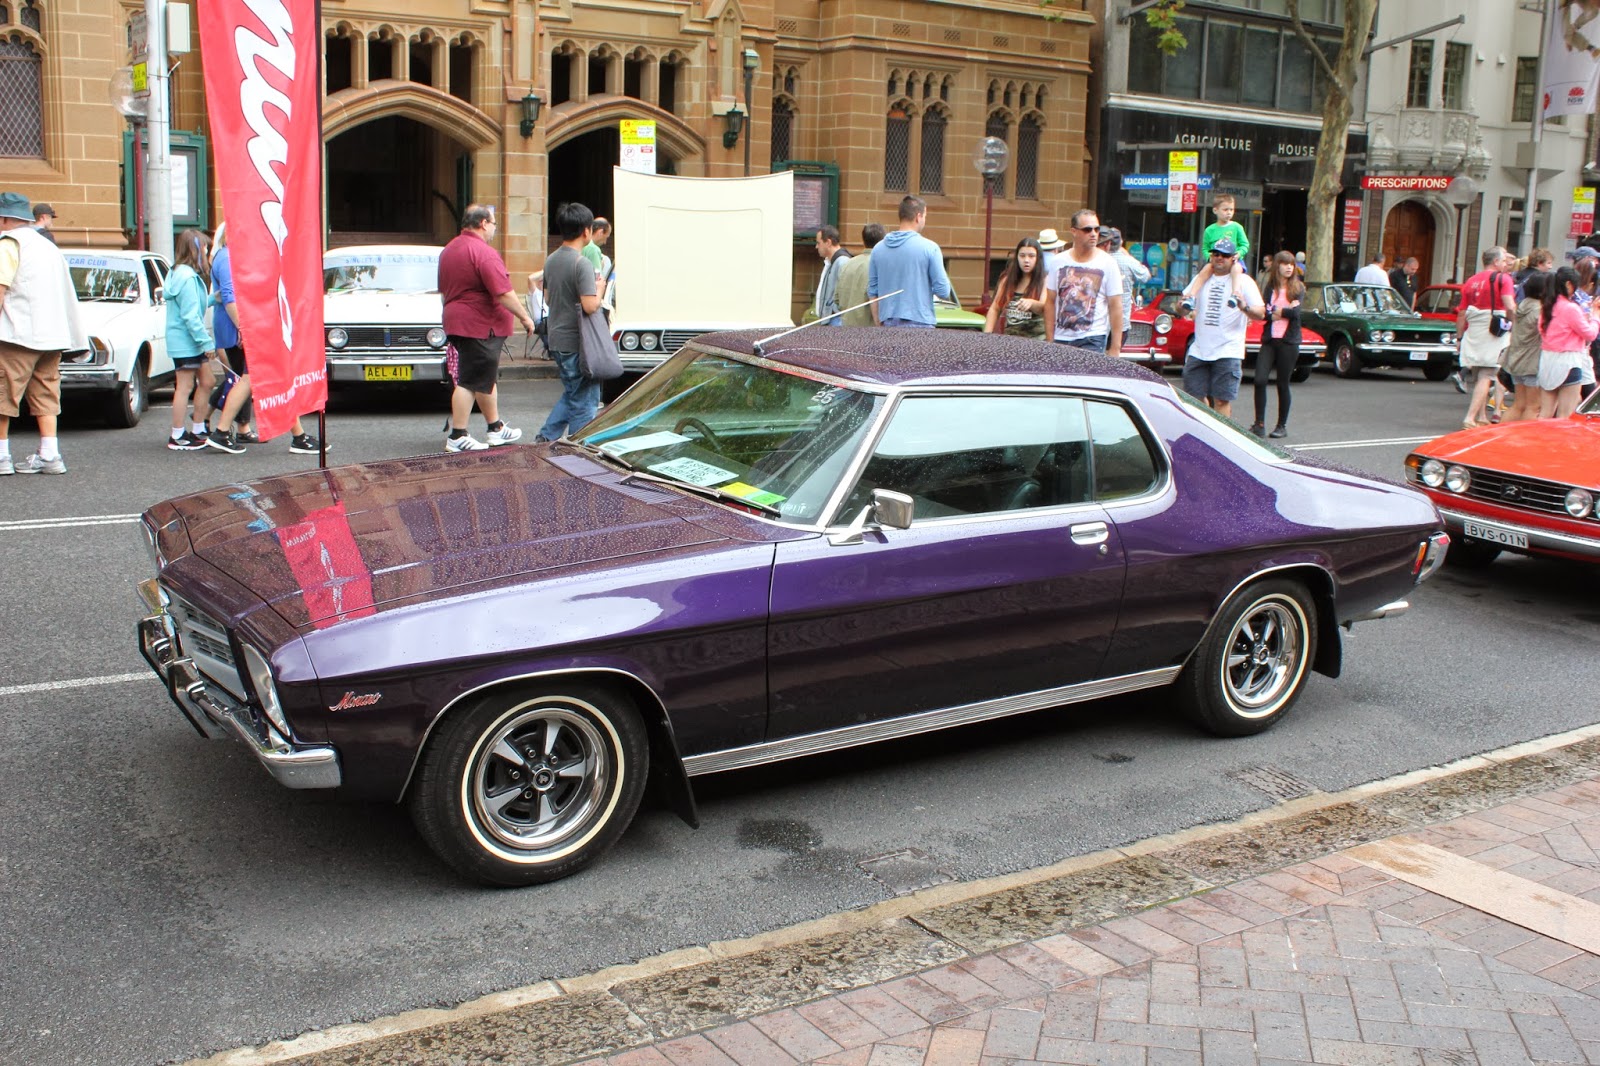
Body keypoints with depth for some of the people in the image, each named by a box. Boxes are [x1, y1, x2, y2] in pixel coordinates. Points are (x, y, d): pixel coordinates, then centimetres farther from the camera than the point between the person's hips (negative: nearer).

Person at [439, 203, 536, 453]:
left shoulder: (449, 250, 14)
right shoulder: (484, 252, -17)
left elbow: (444, 290, 23)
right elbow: (504, 293, -21)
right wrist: (525, 317, -12)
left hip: (456, 321, 10)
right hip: (480, 326, -10)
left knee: (487, 377, 19)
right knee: (470, 382, -5)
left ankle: (495, 428, 28)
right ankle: (457, 437, -2)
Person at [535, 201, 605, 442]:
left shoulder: (551, 260, 9)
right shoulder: (581, 263, -17)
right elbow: (590, 305, -23)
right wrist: (599, 288, -6)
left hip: (556, 339, 9)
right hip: (576, 341, -9)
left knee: (571, 393, 22)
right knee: (584, 400, 1)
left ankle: (546, 437, 19)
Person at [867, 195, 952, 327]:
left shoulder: (878, 249, 7)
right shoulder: (929, 248, -6)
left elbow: (872, 292, 10)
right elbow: (943, 291, -6)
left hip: (888, 323, 4)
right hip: (919, 323, -4)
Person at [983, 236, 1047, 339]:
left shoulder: (1044, 280, 1)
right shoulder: (1008, 279, 14)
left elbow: (1045, 308, -14)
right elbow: (994, 309, 13)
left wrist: (1031, 303, -36)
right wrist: (987, 335, 0)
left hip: (1036, 339, -3)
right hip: (1009, 337, 3)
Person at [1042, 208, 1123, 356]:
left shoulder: (1108, 263, 0)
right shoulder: (1059, 262, 7)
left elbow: (1116, 307, -1)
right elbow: (1050, 302, 9)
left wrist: (1115, 347, -6)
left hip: (1093, 339, -3)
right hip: (1061, 339, 3)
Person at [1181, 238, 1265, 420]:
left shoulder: (1244, 282, 1)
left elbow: (1261, 314, -7)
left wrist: (1244, 307, -27)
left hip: (1228, 352, -4)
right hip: (1198, 350, 5)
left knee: (1222, 400, -7)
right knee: (1194, 396, 5)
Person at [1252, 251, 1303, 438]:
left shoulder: (1298, 287, 4)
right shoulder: (1271, 286, 10)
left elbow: (1295, 313, -11)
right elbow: (1265, 312, -3)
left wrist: (1275, 311, -3)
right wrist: (1285, 311, -11)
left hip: (1289, 341, -2)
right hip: (1269, 340, 2)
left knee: (1283, 384, 3)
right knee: (1260, 380, -12)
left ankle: (1282, 426, 14)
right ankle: (1259, 423, -2)